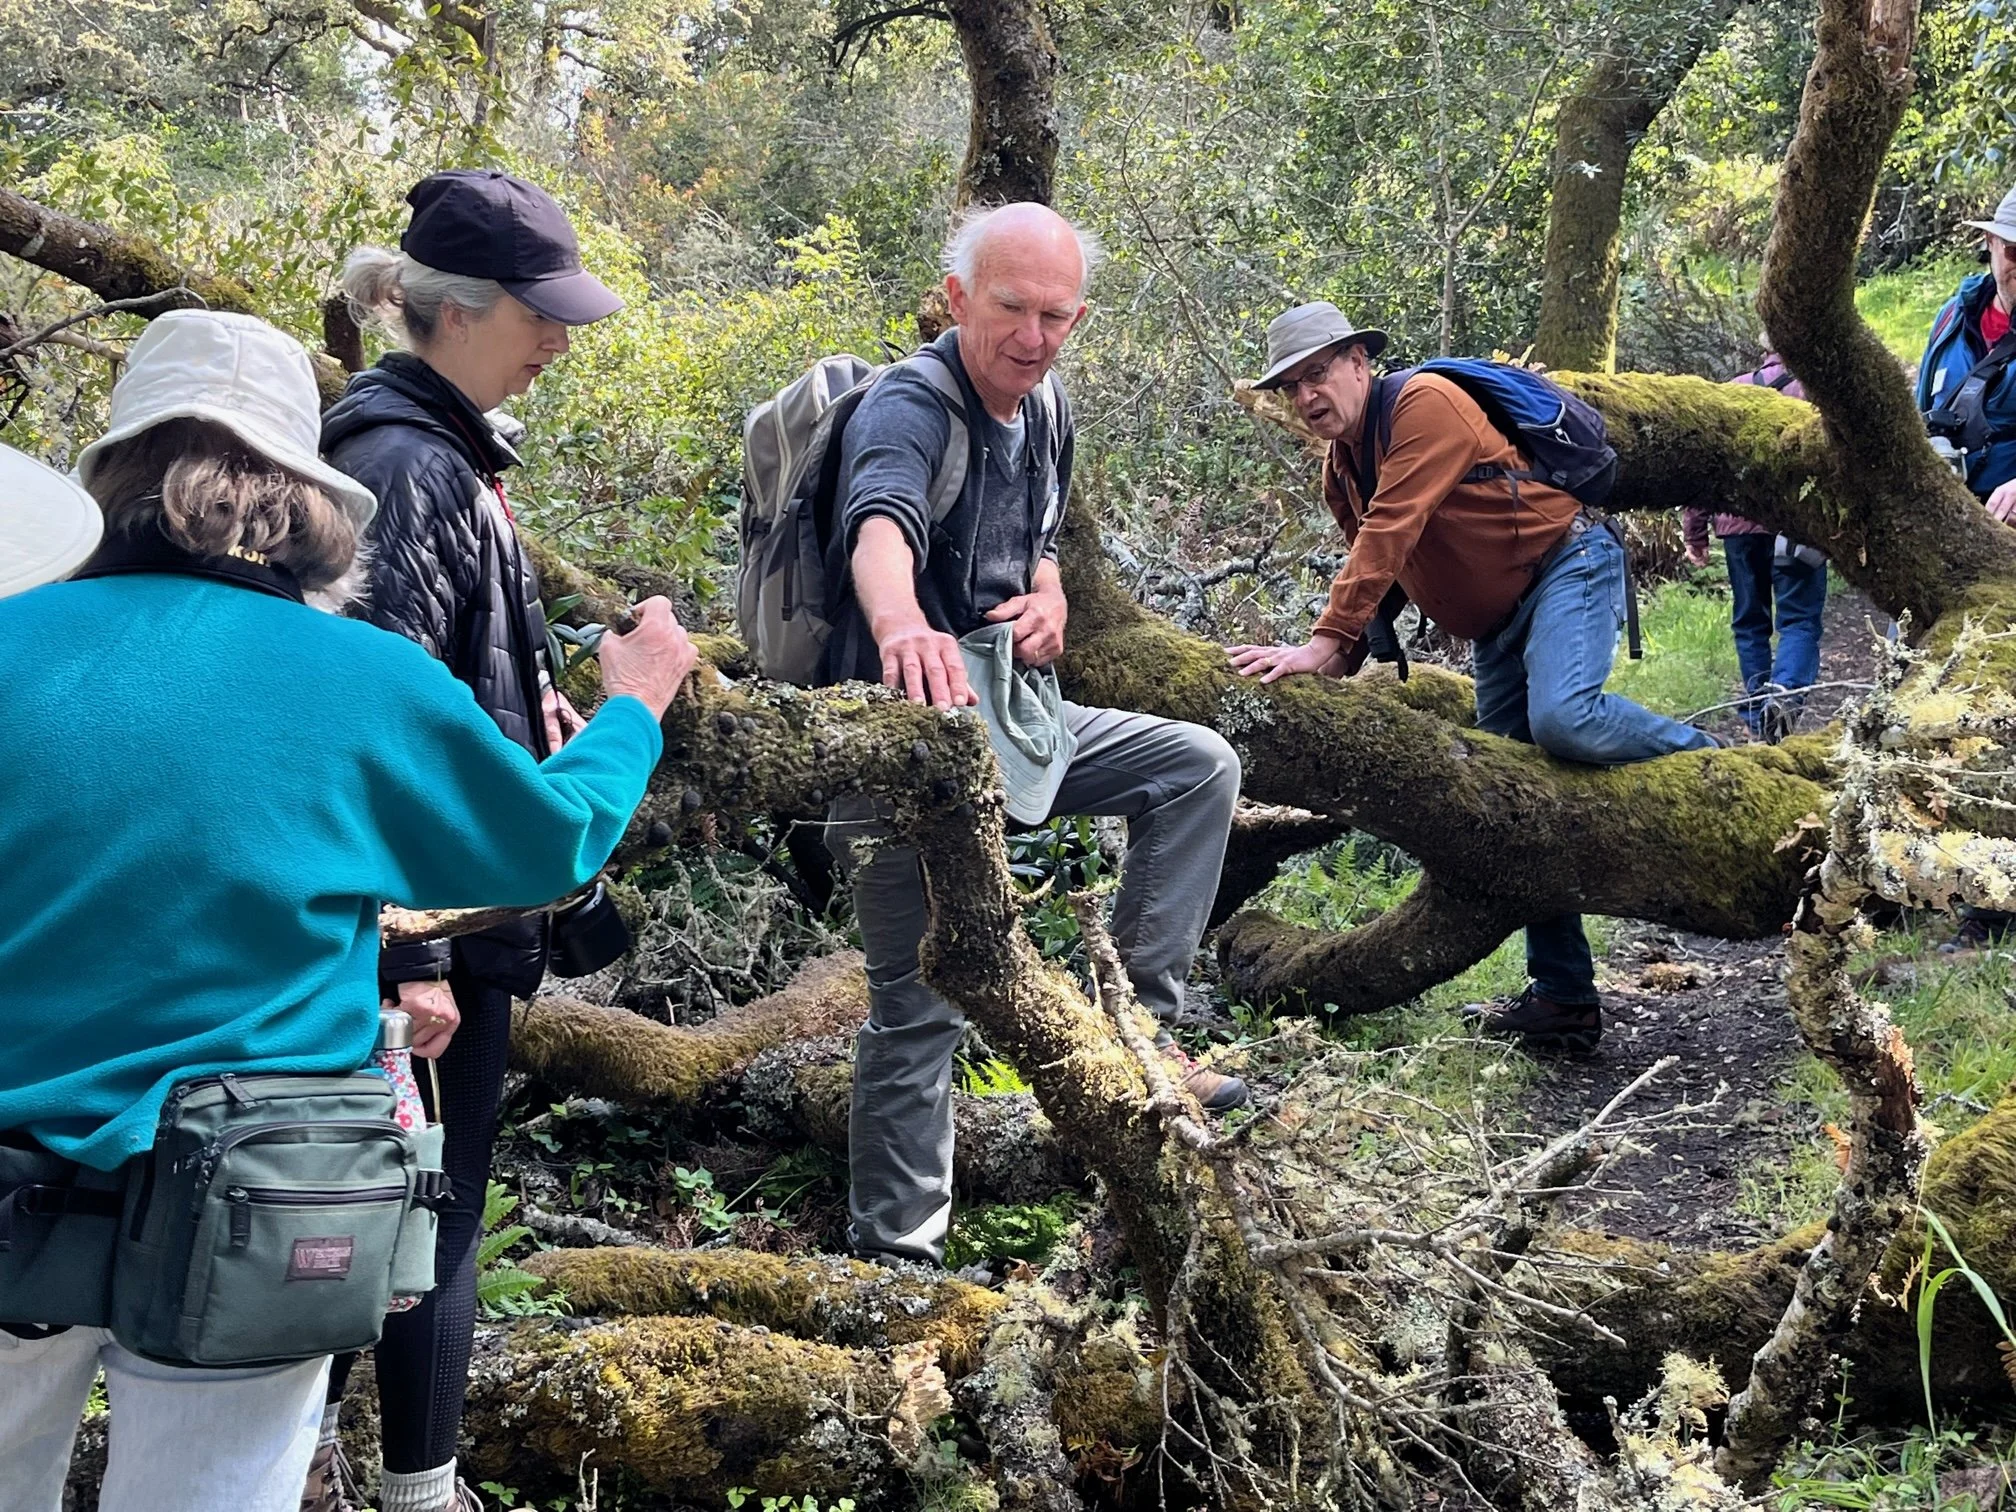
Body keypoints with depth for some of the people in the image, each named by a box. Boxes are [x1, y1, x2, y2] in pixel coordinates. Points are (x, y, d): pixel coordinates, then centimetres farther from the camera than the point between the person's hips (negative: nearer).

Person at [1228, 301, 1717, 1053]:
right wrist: (1341, 664, 3)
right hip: (1495, 627, 9)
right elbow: (1375, 570, 18)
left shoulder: (1425, 402, -18)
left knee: (1564, 719, -35)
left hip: (1566, 565, -9)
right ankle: (1564, 998, 9)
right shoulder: (1339, 472, 10)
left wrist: (1323, 643, -30)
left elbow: (1389, 533, -26)